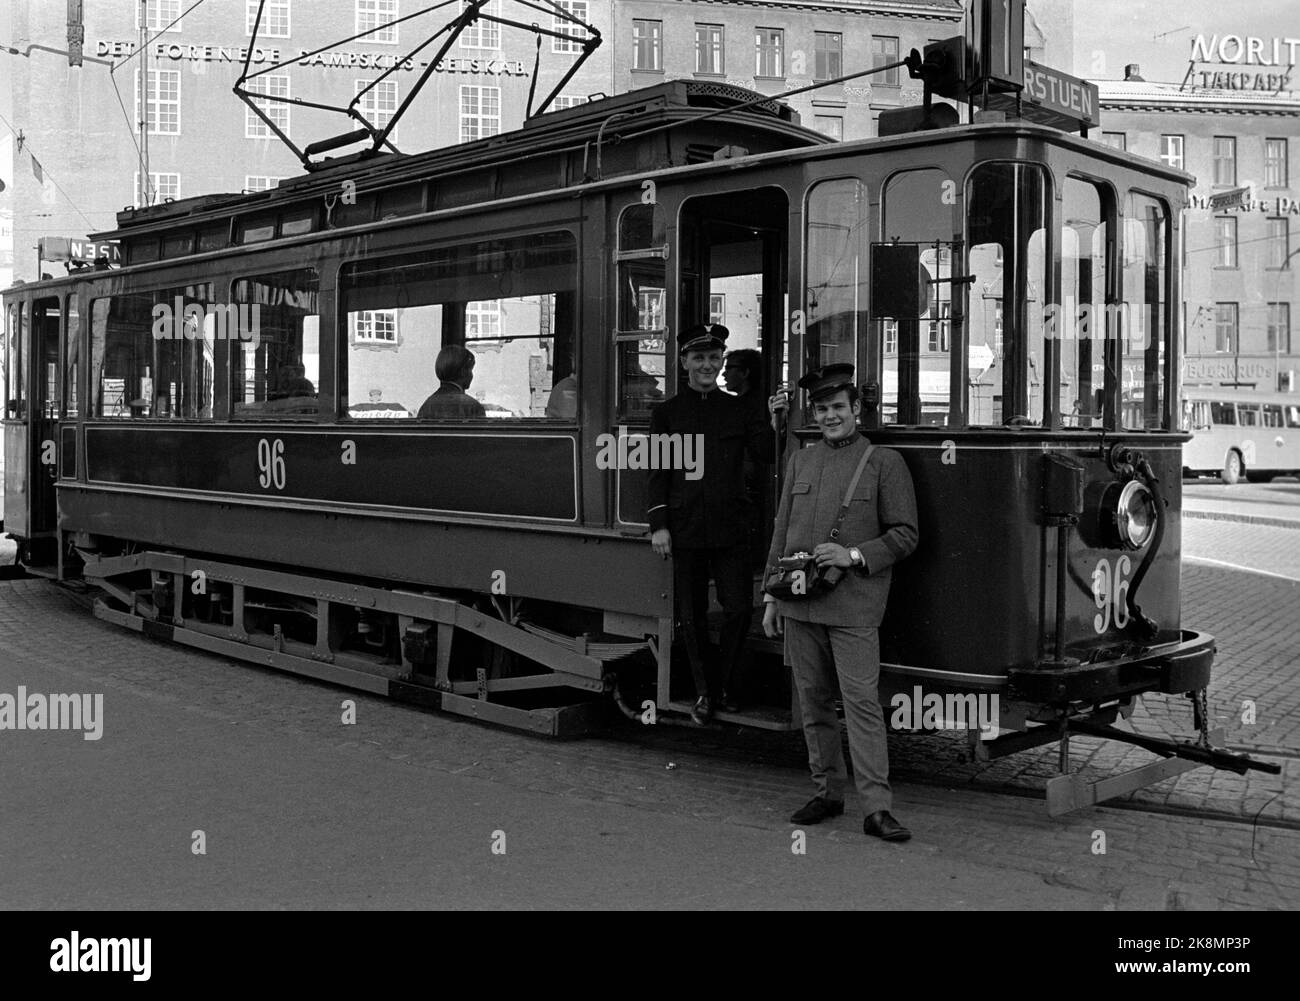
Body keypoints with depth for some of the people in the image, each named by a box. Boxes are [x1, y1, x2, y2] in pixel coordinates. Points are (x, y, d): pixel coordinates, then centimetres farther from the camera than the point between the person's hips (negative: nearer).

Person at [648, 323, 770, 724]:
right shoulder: (666, 413, 6)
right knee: (692, 617, 6)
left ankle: (724, 683, 20)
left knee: (739, 609, -1)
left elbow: (761, 451, 1)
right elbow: (658, 472, 3)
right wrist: (659, 524, -4)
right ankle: (704, 693, 21)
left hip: (730, 529, 1)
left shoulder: (737, 409, 9)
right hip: (685, 531, -1)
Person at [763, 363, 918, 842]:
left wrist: (854, 556, -13)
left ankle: (877, 806, -4)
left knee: (862, 703, -8)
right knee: (813, 701, 10)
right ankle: (827, 791, 22)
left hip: (852, 606, -5)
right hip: (799, 604, 5)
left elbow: (904, 535, 0)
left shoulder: (884, 462, 2)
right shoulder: (799, 461, 15)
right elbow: (781, 531, 17)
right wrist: (771, 595, 13)